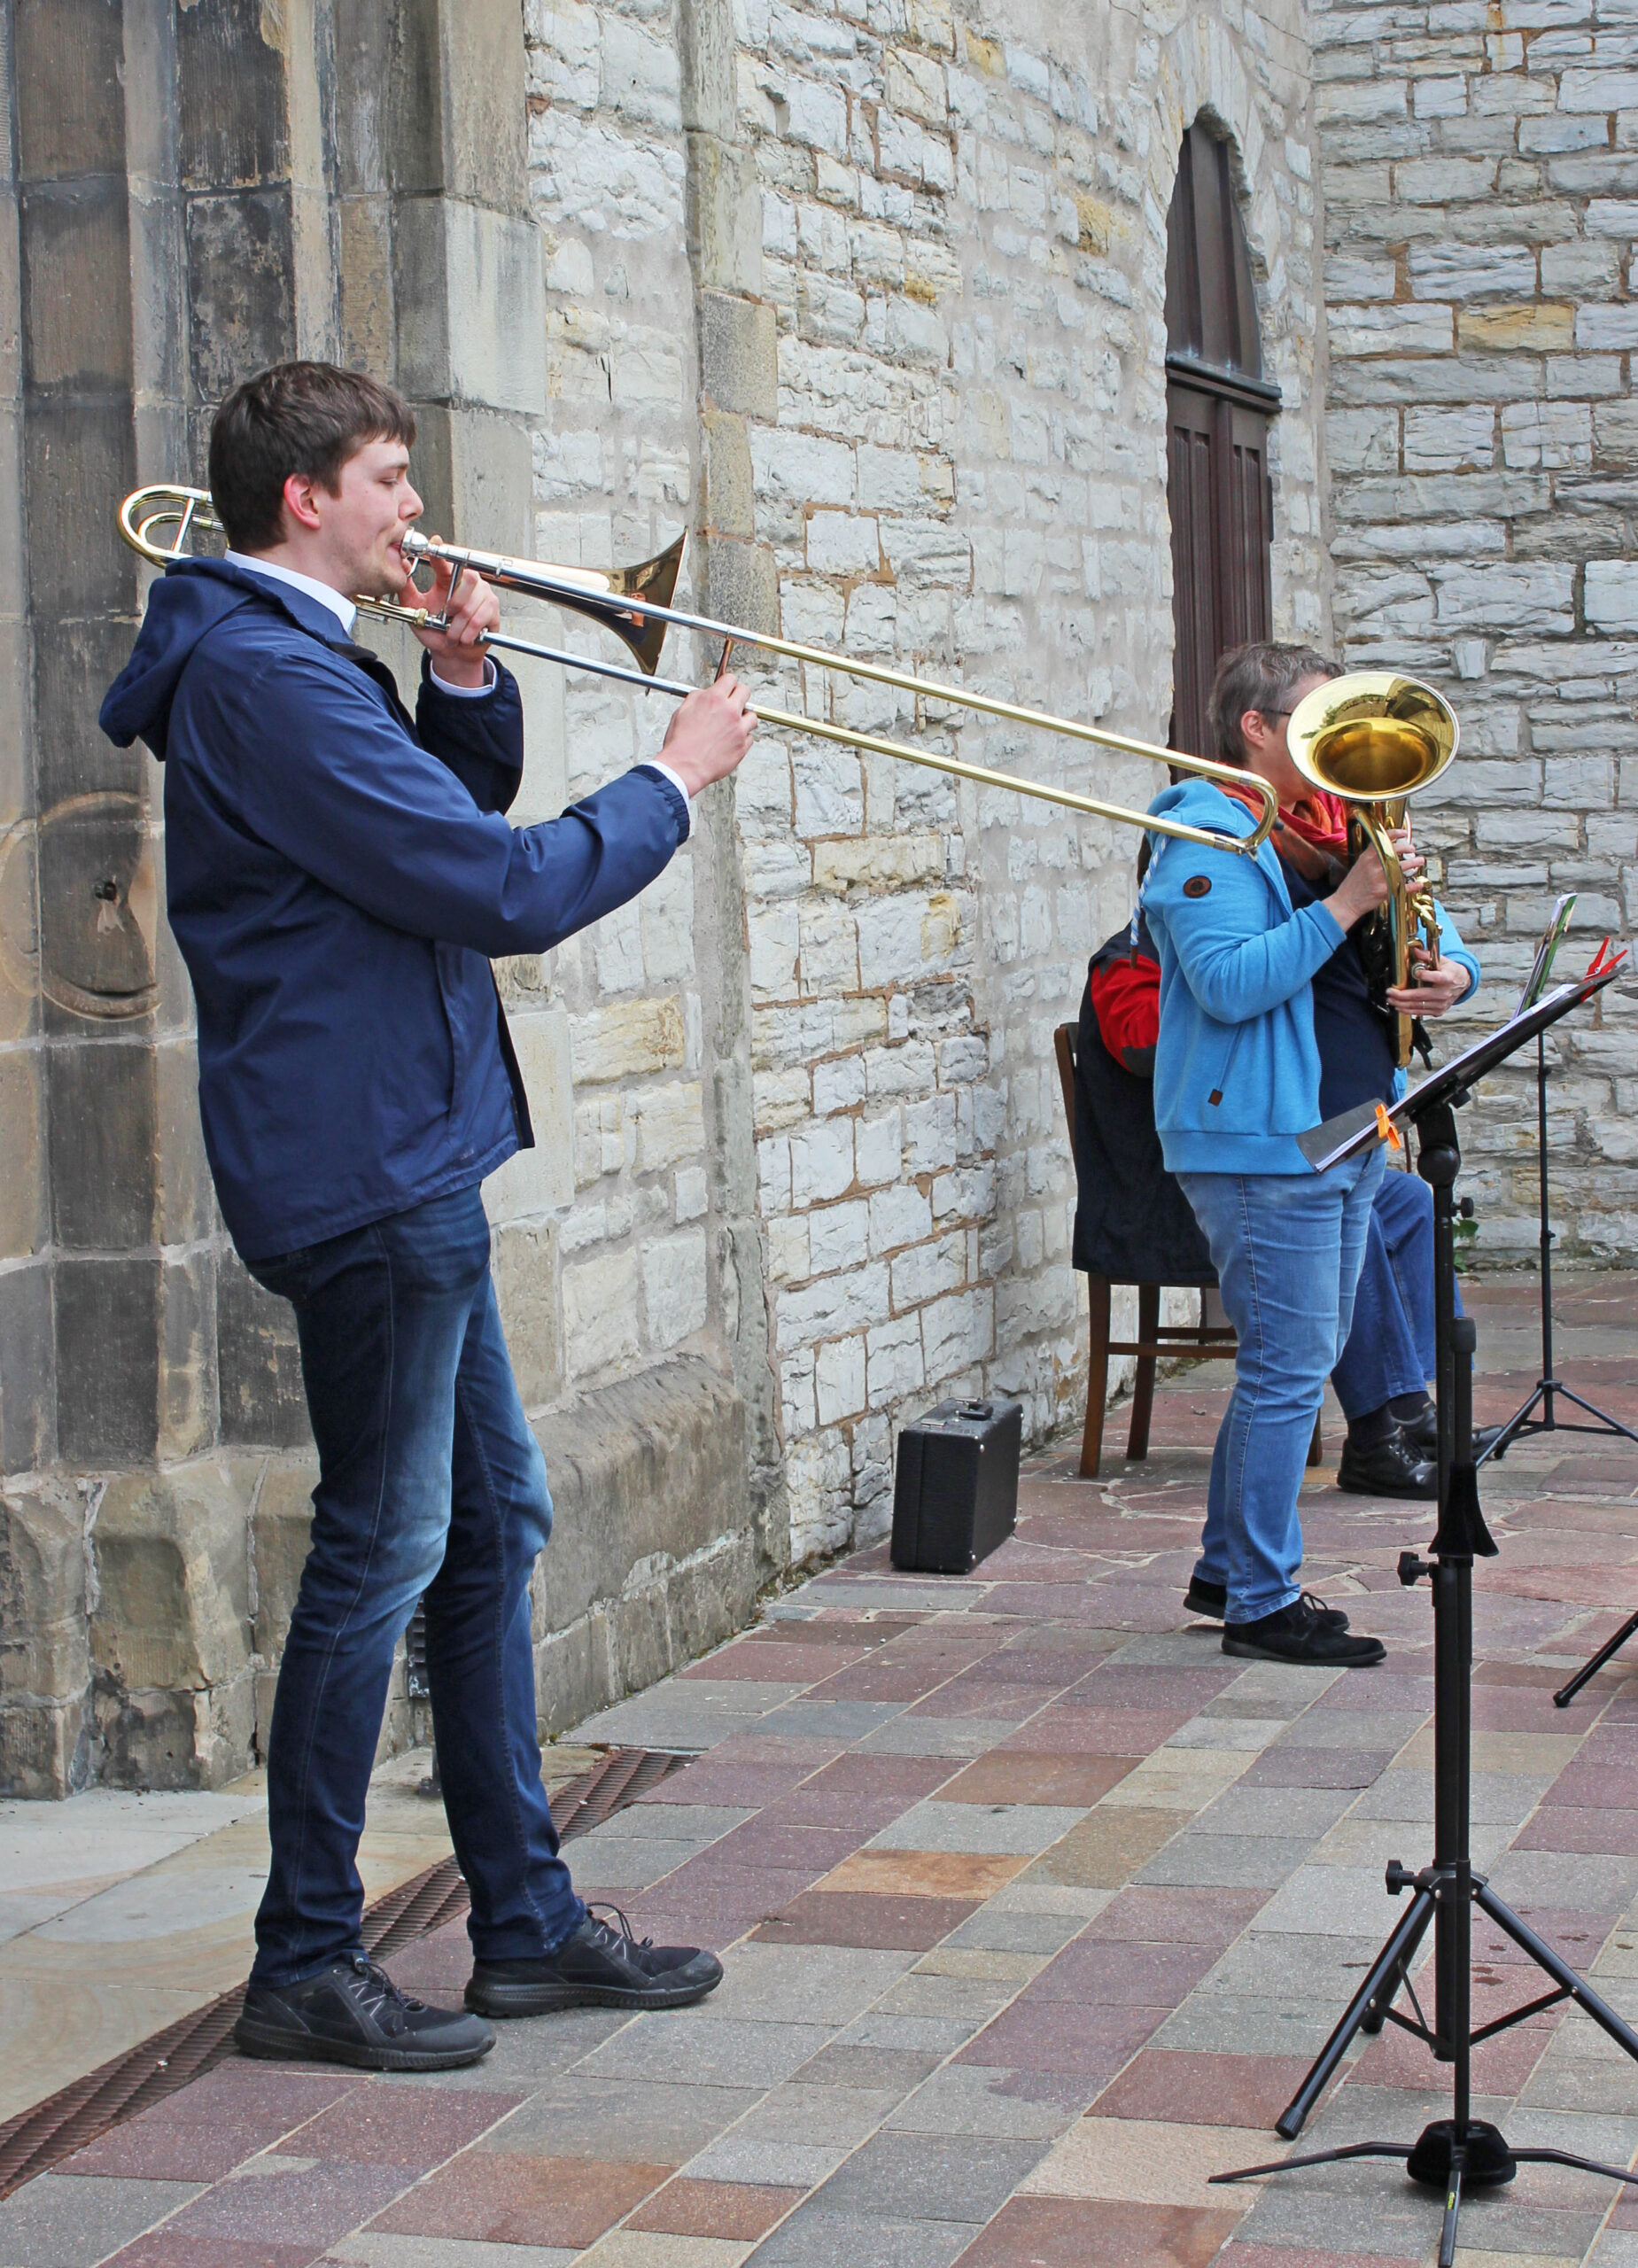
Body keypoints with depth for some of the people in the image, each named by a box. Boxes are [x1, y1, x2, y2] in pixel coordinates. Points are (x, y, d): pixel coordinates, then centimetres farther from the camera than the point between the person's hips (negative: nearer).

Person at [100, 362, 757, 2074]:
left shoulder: (298, 660, 15)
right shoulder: (263, 676, -18)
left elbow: (458, 823, 24)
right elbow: (507, 892, -21)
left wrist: (465, 682, 6)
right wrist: (674, 782, -8)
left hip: (410, 1162, 11)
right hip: (362, 1170, -11)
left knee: (490, 1520, 14)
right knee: (383, 1547, -4)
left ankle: (525, 1918, 23)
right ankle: (304, 1967, 6)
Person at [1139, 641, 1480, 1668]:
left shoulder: (1331, 828, 15)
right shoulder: (1209, 840, -11)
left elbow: (1422, 928, 17)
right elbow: (1229, 984, -24)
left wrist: (1451, 971, -6)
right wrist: (1346, 903, -26)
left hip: (1346, 1131, 9)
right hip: (1262, 1142, -9)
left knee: (1300, 1359, 15)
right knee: (1289, 1369, -7)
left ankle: (1231, 1564, 27)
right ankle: (1263, 1604, 2)